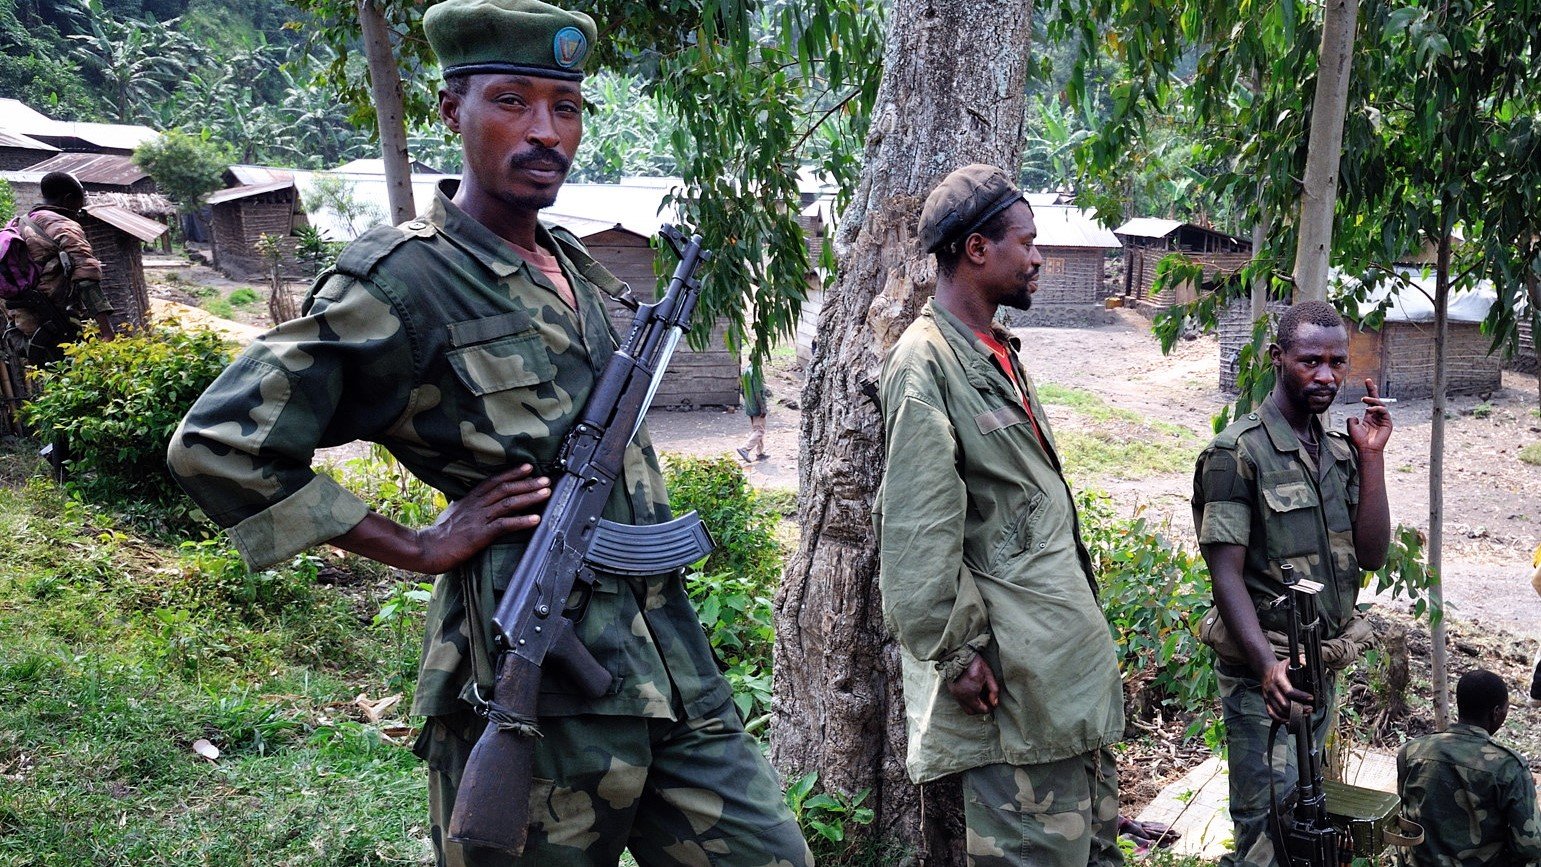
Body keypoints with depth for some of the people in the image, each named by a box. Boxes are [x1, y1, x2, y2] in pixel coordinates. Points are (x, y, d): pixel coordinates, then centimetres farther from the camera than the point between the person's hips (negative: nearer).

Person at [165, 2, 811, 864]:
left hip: (674, 665, 7)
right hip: (539, 691, -7)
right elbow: (218, 444, -11)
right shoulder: (403, 279, -9)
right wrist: (420, 547, -11)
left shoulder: (581, 269, 12)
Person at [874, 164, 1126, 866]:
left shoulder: (996, 353, 16)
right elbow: (918, 533, -21)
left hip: (1069, 648, 10)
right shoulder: (926, 363, -16)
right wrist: (957, 653, -18)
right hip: (1015, 670, -10)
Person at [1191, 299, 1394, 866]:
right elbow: (1226, 576, -17)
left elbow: (1372, 555, 2)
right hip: (1265, 676, -8)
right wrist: (1269, 666, -29)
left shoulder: (1339, 451, 9)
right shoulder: (1238, 452, -13)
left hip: (1324, 667, 8)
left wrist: (1371, 456, -5)